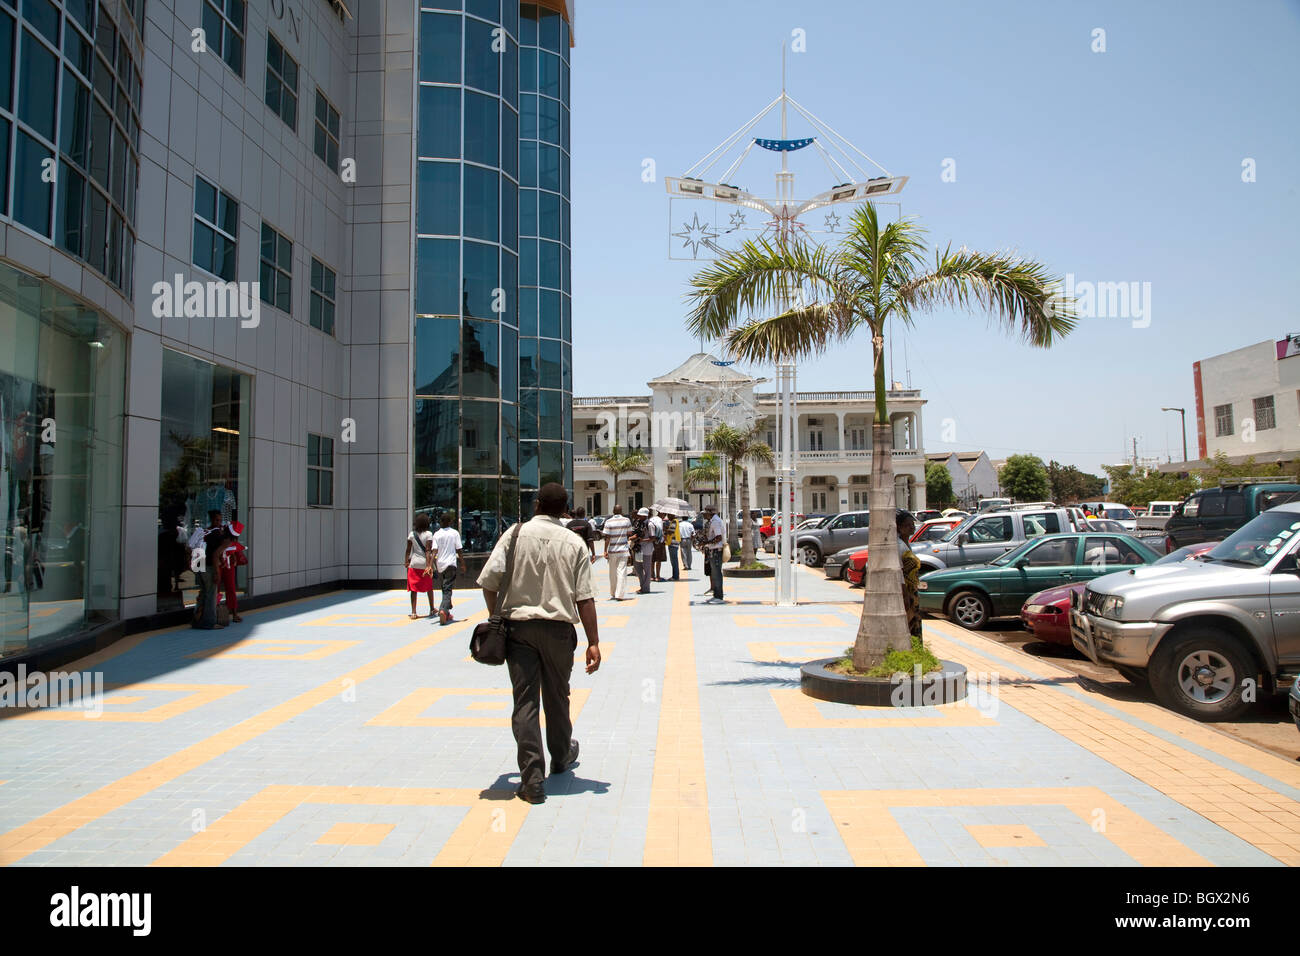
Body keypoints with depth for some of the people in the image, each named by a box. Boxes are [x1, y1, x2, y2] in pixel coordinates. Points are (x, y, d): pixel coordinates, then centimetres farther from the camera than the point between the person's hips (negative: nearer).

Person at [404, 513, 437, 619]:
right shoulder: (428, 534, -7)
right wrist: (429, 565, -16)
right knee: (429, 588, 15)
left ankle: (413, 612, -2)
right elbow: (428, 550, -14)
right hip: (425, 563, -2)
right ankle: (432, 610, 24)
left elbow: (408, 550, 3)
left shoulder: (411, 534, 2)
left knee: (414, 588, 4)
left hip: (414, 563, 2)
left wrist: (406, 561, 14)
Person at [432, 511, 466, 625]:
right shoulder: (455, 533, 0)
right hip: (451, 564, -2)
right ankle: (443, 610, -30)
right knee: (448, 590, -7)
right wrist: (462, 565, 6)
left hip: (440, 565, 2)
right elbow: (459, 550, -1)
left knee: (444, 589, 17)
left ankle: (447, 613, 25)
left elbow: (434, 551, -8)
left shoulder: (437, 534, 2)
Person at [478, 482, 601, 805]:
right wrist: (593, 642, -2)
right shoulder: (573, 542, -1)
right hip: (558, 628, 1)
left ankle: (532, 778, -4)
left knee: (525, 701, 1)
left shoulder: (516, 534, -1)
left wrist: (496, 617, 9)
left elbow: (489, 579, -7)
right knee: (557, 697, 18)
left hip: (519, 626, -1)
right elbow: (585, 599, -5)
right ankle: (561, 756, 39)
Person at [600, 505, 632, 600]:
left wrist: (605, 551, -5)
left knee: (613, 573, 12)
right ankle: (619, 594, -9)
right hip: (623, 550, 0)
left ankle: (612, 594, 24)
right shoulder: (626, 520, -2)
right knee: (621, 572, -1)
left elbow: (607, 538, -9)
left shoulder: (609, 522, -7)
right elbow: (629, 533, 8)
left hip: (612, 550, 0)